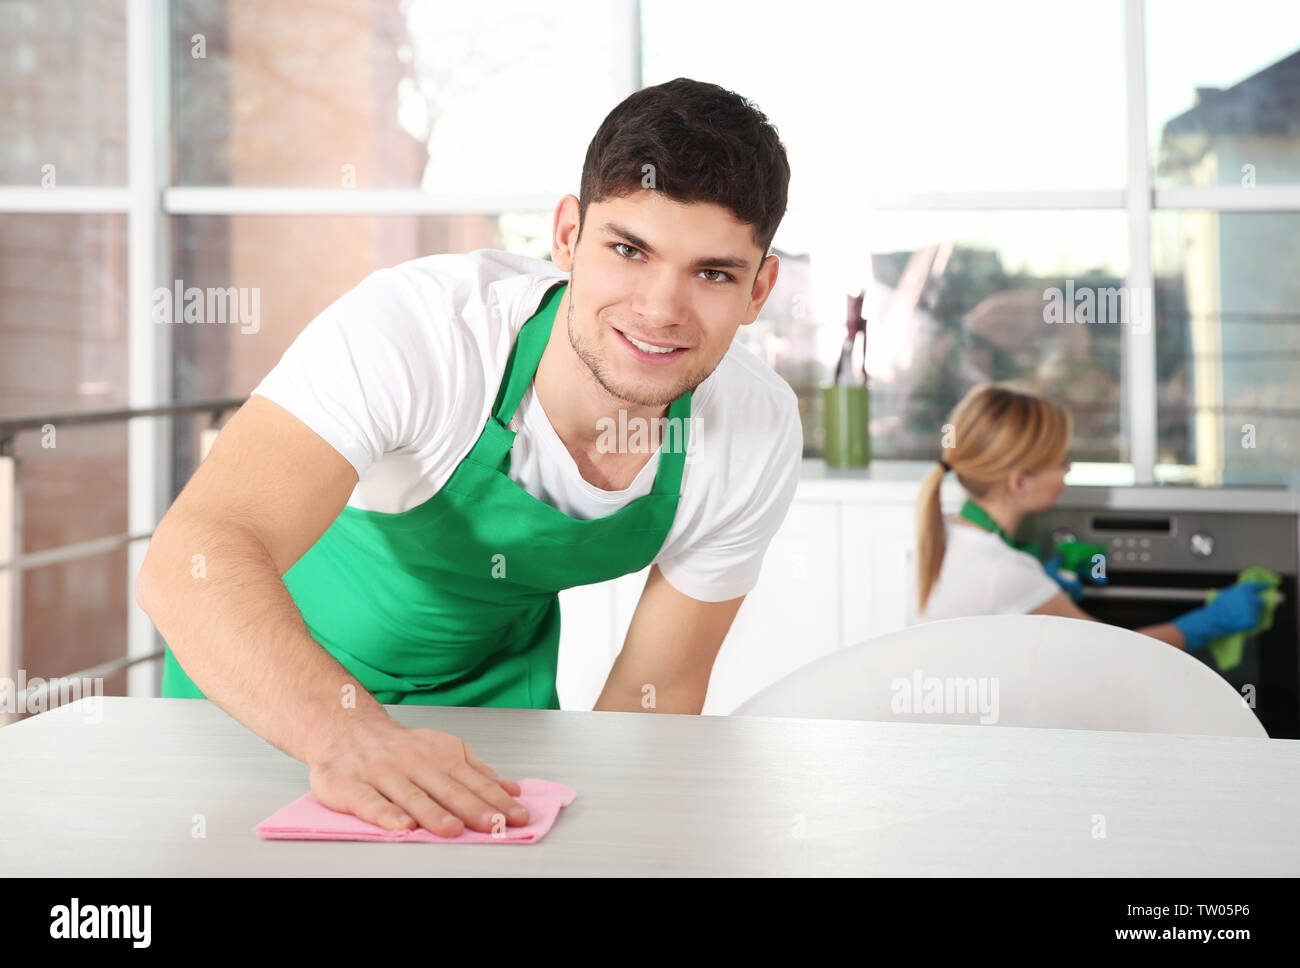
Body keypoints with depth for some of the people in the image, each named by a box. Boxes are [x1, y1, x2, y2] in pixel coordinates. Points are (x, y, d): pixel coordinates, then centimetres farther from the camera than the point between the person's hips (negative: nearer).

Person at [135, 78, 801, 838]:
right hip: (268, 677, -2)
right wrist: (347, 735, -59)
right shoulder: (421, 325, -33)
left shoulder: (758, 438, -19)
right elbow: (190, 559, -44)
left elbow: (655, 693, -6)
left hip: (493, 683, 3)